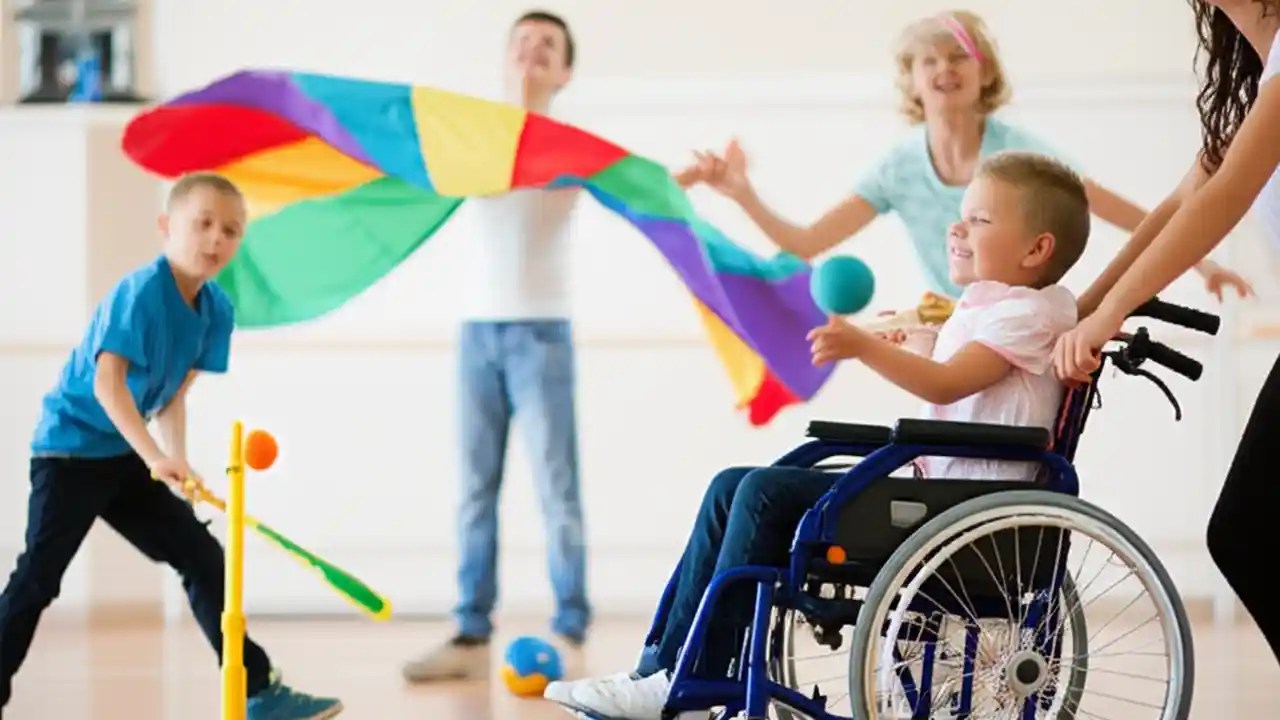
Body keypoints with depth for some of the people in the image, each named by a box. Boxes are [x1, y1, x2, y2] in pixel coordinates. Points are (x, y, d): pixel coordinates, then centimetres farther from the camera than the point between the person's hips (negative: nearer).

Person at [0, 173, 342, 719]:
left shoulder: (216, 310, 1)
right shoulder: (139, 292, -22)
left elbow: (172, 395, 6)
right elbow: (107, 382, -30)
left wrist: (177, 460, -10)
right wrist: (156, 457, -37)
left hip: (127, 458, 8)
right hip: (71, 449, -8)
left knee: (204, 560, 6)